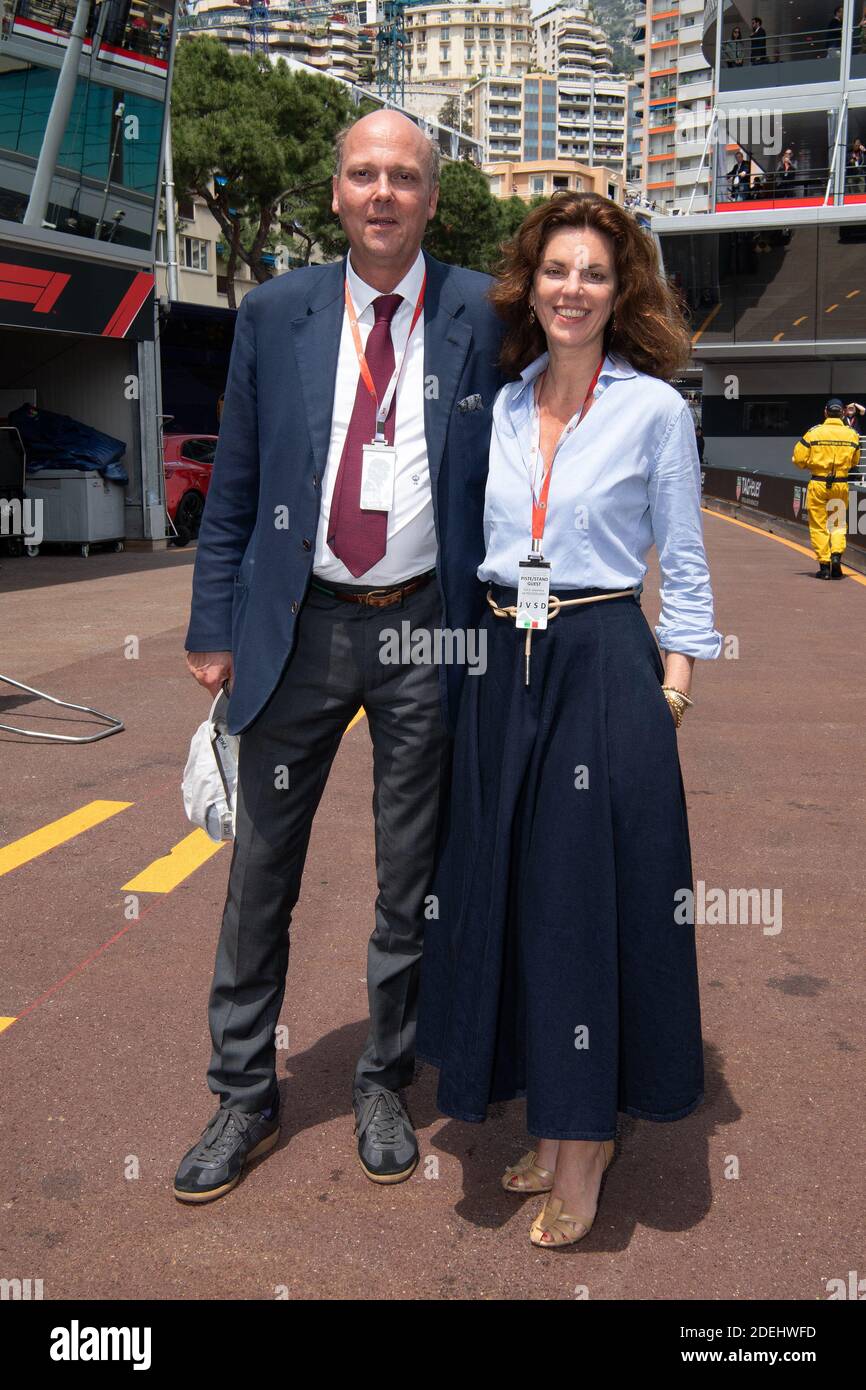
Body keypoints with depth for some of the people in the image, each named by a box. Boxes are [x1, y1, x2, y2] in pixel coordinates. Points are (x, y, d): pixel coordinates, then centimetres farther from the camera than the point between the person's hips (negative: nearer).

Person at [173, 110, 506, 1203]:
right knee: (261, 870, 9)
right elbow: (232, 489, 6)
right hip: (299, 623, 1)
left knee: (409, 876, 11)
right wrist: (215, 628, 2)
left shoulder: (480, 315, 1)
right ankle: (244, 1099, 27)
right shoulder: (274, 313, 4)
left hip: (426, 628, -1)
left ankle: (384, 1084, 32)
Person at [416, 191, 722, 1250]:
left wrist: (673, 683, -5)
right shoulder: (500, 405, 10)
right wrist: (491, 648, 11)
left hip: (605, 668, -5)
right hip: (504, 665, 5)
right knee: (510, 890, 9)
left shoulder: (655, 407, -2)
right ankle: (556, 1120, 27)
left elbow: (683, 565, 1)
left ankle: (586, 1146, 16)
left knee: (592, 894, 0)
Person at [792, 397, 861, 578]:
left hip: (818, 484, -2)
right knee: (838, 523, 16)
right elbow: (855, 462, 12)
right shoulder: (852, 434, 0)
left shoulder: (813, 433, -8)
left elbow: (798, 459, -6)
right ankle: (837, 553, -6)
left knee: (819, 525, 6)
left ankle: (824, 565, 4)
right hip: (841, 485, 2)